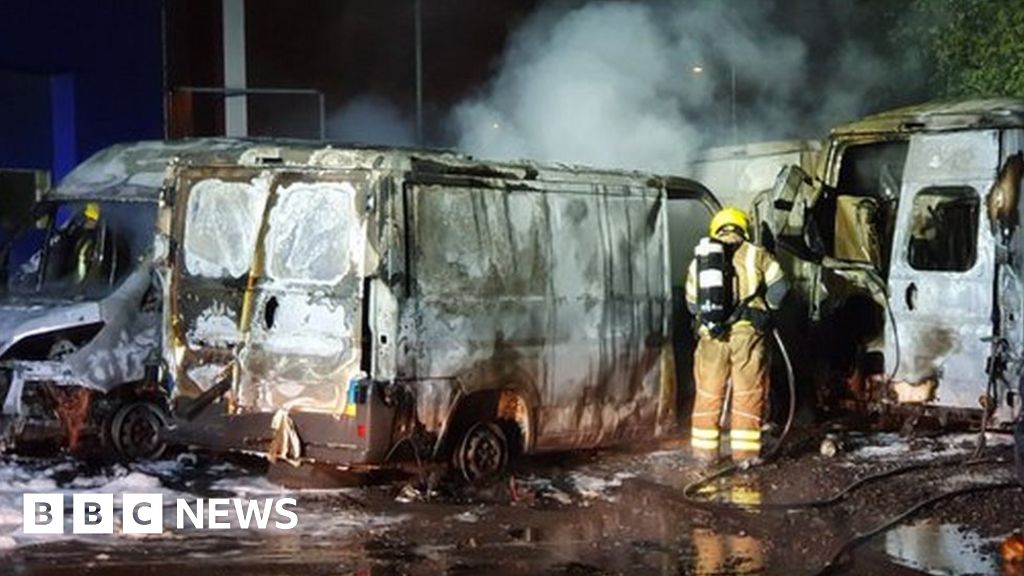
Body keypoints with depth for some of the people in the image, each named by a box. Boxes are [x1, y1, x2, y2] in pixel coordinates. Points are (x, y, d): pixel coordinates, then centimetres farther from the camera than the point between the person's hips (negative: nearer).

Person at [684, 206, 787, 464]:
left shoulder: (699, 259, 14)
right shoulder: (756, 255, 5)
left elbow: (692, 304, 16)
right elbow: (778, 288, -2)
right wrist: (765, 307, 15)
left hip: (710, 336, 3)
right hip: (747, 333, -2)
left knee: (708, 394, 13)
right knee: (747, 394, 5)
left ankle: (704, 450, 18)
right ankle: (745, 452, 5)